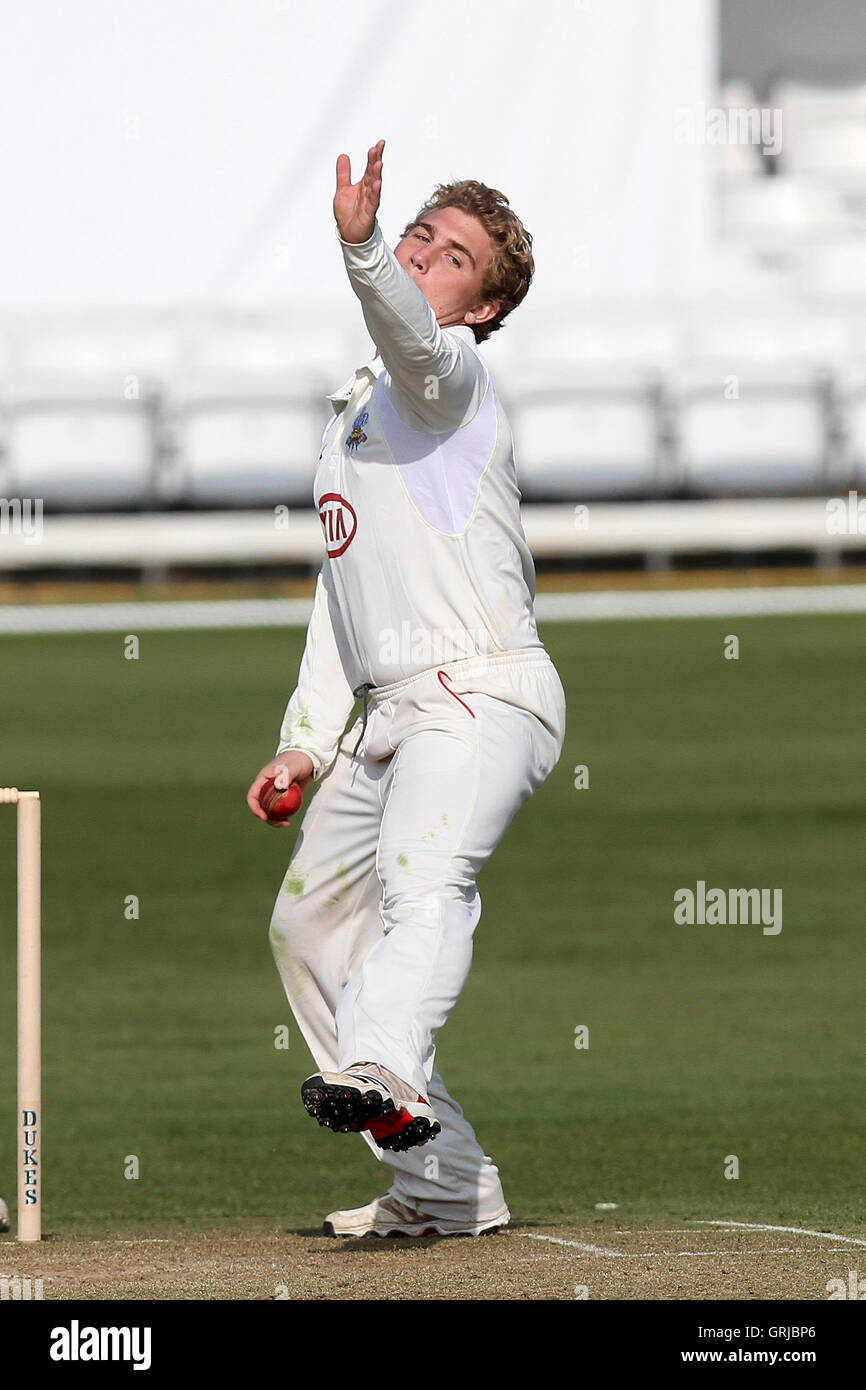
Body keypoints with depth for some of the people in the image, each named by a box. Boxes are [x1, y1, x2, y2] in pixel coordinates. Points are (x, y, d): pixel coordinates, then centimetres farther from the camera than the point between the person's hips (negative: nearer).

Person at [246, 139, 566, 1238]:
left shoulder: (450, 374, -1)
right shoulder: (355, 408, 25)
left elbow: (414, 336, -28)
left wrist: (360, 250, -47)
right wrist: (306, 741, 17)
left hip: (484, 693, -10)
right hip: (391, 713, 10)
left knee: (422, 872, -33)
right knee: (308, 926, 14)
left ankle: (386, 1077, -60)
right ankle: (445, 1187, 14)